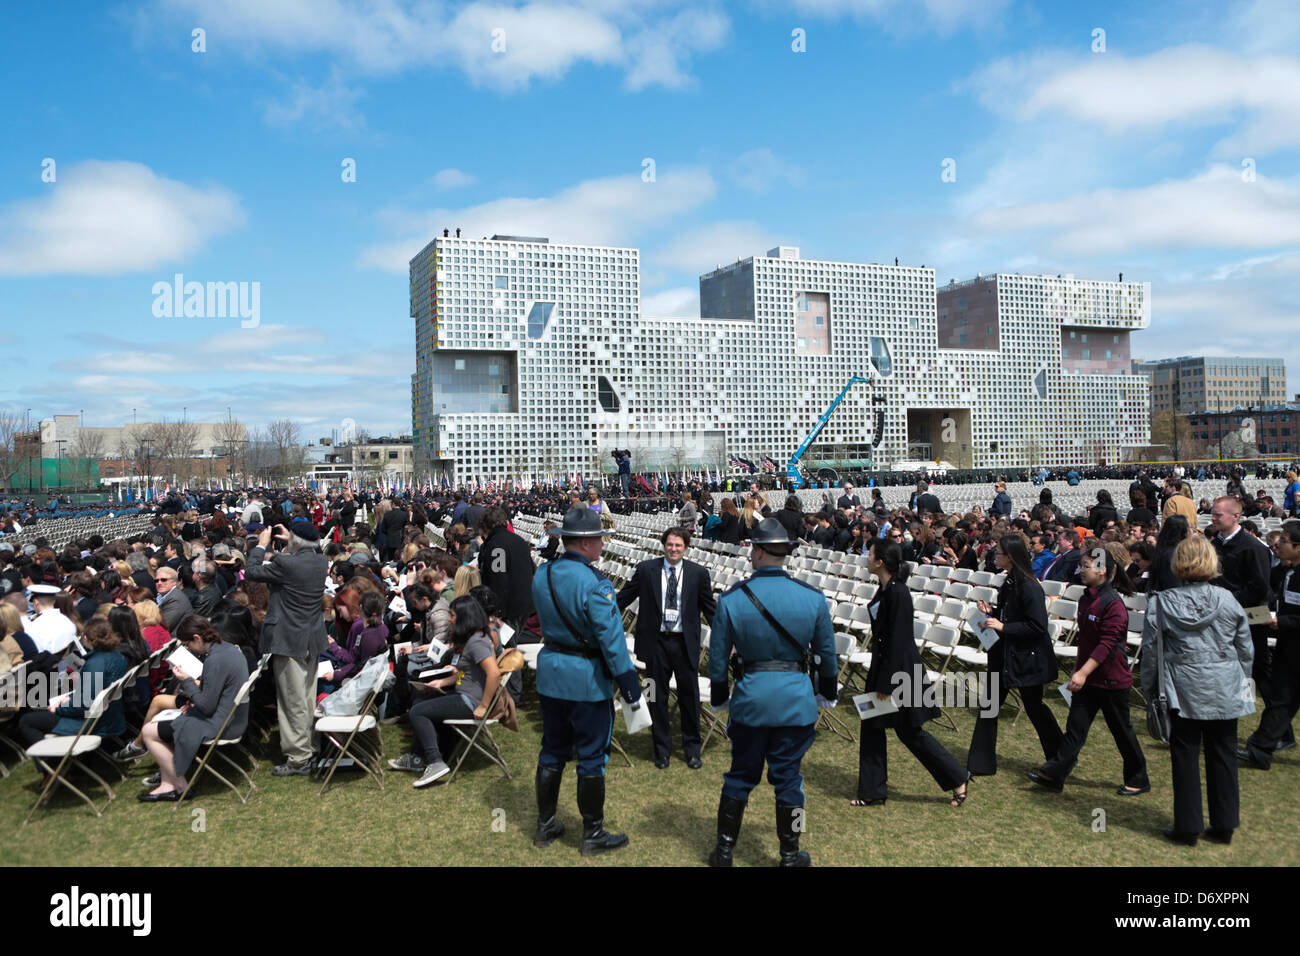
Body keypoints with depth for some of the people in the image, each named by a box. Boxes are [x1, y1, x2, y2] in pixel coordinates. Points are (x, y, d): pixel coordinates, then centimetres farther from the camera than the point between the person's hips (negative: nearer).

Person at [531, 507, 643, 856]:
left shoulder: (542, 576, 1)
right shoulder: (593, 583, -22)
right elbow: (611, 639, -22)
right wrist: (630, 687, -18)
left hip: (550, 673, 7)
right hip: (587, 679, -7)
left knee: (552, 751, 18)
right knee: (592, 758, 6)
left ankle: (545, 826, 29)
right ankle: (593, 835, 17)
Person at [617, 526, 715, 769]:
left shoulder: (698, 573, 0)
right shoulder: (646, 569, -1)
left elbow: (710, 608, 7)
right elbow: (624, 597, 9)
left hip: (685, 643, 0)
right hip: (656, 642, 0)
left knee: (689, 696, 8)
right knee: (658, 697, 9)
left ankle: (692, 748, 25)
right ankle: (662, 748, 24)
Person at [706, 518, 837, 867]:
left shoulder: (731, 599, -7)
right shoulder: (812, 597, -5)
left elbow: (718, 656, -1)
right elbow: (826, 653, 4)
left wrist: (720, 698, 13)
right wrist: (826, 696, 18)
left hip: (750, 699, 0)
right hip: (796, 700, 0)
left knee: (740, 776, 14)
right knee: (788, 778, 11)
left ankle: (724, 849, 23)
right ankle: (790, 854, 23)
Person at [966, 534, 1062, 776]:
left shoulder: (1030, 588, -21)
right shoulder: (1009, 583, 7)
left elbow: (1038, 626, -24)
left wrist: (1003, 627, -24)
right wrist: (991, 612, 0)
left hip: (1027, 658, -9)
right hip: (1005, 655, 9)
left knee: (1033, 706, 8)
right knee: (989, 705, 7)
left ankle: (1060, 757, 31)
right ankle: (981, 764, 14)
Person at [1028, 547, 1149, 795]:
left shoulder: (1113, 604, -19)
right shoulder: (1086, 599, 8)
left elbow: (1107, 644, -25)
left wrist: (1083, 672, -29)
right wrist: (1077, 669, 22)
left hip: (1112, 679, -7)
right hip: (1087, 678, 8)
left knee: (1121, 729, 6)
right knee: (1075, 726, 4)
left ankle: (1139, 780, 23)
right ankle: (1054, 775, 2)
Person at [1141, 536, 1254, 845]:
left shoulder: (1161, 602, -8)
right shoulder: (1227, 600, -4)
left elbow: (1150, 649, -3)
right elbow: (1245, 649, 5)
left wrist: (1149, 688, 8)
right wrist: (1241, 681, 20)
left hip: (1184, 691, -1)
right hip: (1225, 691, 2)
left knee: (1185, 755, 7)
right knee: (1223, 754, 11)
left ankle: (1187, 827, 12)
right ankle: (1224, 825, 21)